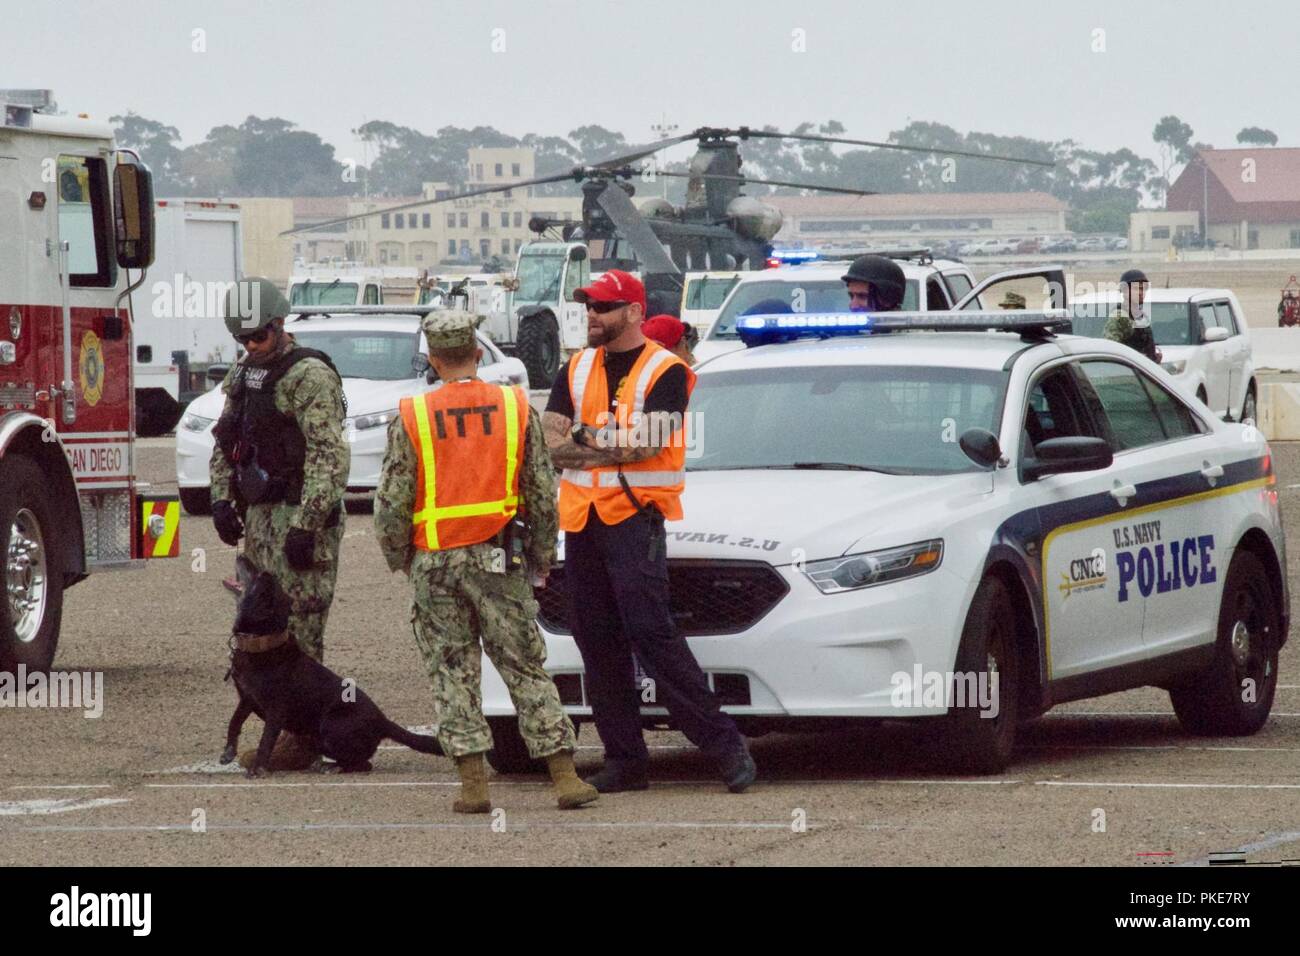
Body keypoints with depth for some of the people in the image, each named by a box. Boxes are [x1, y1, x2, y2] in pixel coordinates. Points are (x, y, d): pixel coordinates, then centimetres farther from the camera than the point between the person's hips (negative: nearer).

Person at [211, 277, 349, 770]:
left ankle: (301, 739, -8)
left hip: (300, 511, -9)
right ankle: (280, 727, 15)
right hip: (260, 515, 9)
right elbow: (225, 442, 24)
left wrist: (305, 527, -23)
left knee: (299, 633, -9)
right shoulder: (244, 374, 15)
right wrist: (222, 500, 9)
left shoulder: (309, 376, -13)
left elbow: (329, 457, -19)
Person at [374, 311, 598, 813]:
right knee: (526, 668, 6)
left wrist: (397, 557, 13)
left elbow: (391, 503, -3)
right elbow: (543, 494, 3)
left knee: (452, 670, 7)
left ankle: (473, 783, 1)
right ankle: (564, 776, 2)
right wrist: (542, 556, 15)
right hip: (498, 559, 1)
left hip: (435, 562, -1)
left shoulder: (411, 418, -4)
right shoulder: (515, 408, 0)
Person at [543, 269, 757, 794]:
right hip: (581, 515, 7)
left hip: (635, 515, -7)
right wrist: (616, 442, -9)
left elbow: (646, 444, -16)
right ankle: (624, 760, 10)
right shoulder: (578, 369, 14)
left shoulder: (665, 372, -4)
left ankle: (725, 745, -11)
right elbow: (550, 442, 4)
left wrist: (584, 439, -7)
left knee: (651, 632, -14)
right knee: (596, 642, 5)